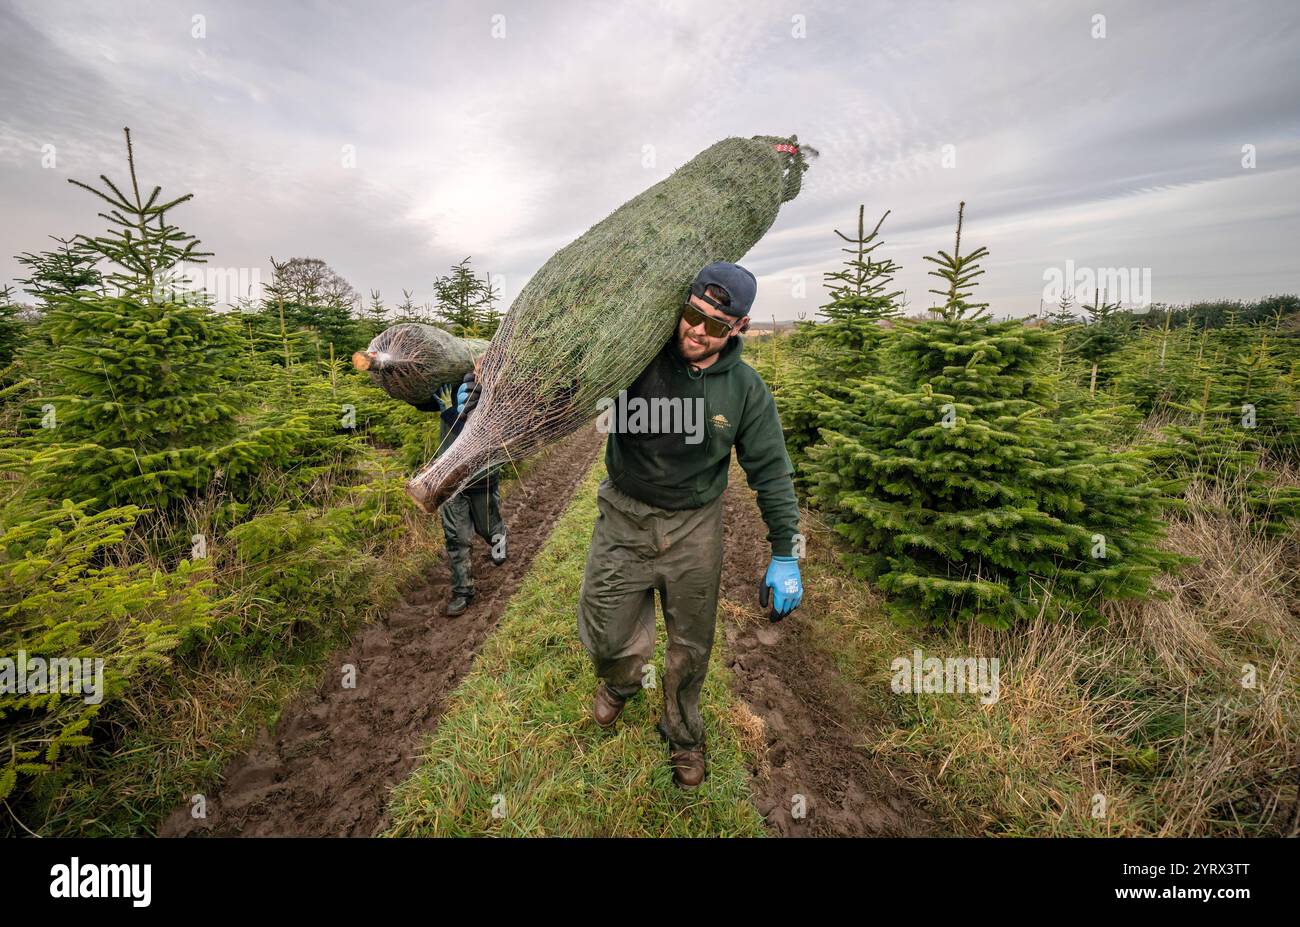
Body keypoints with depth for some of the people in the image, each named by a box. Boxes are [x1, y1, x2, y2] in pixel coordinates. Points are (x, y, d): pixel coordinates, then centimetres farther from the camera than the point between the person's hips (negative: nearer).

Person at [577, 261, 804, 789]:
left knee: (690, 650, 14)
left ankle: (683, 737, 45)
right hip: (623, 520, 0)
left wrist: (786, 556, -3)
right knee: (608, 638, 12)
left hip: (694, 530, 1)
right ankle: (622, 682, 52)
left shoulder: (746, 389, -8)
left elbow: (771, 472, -2)